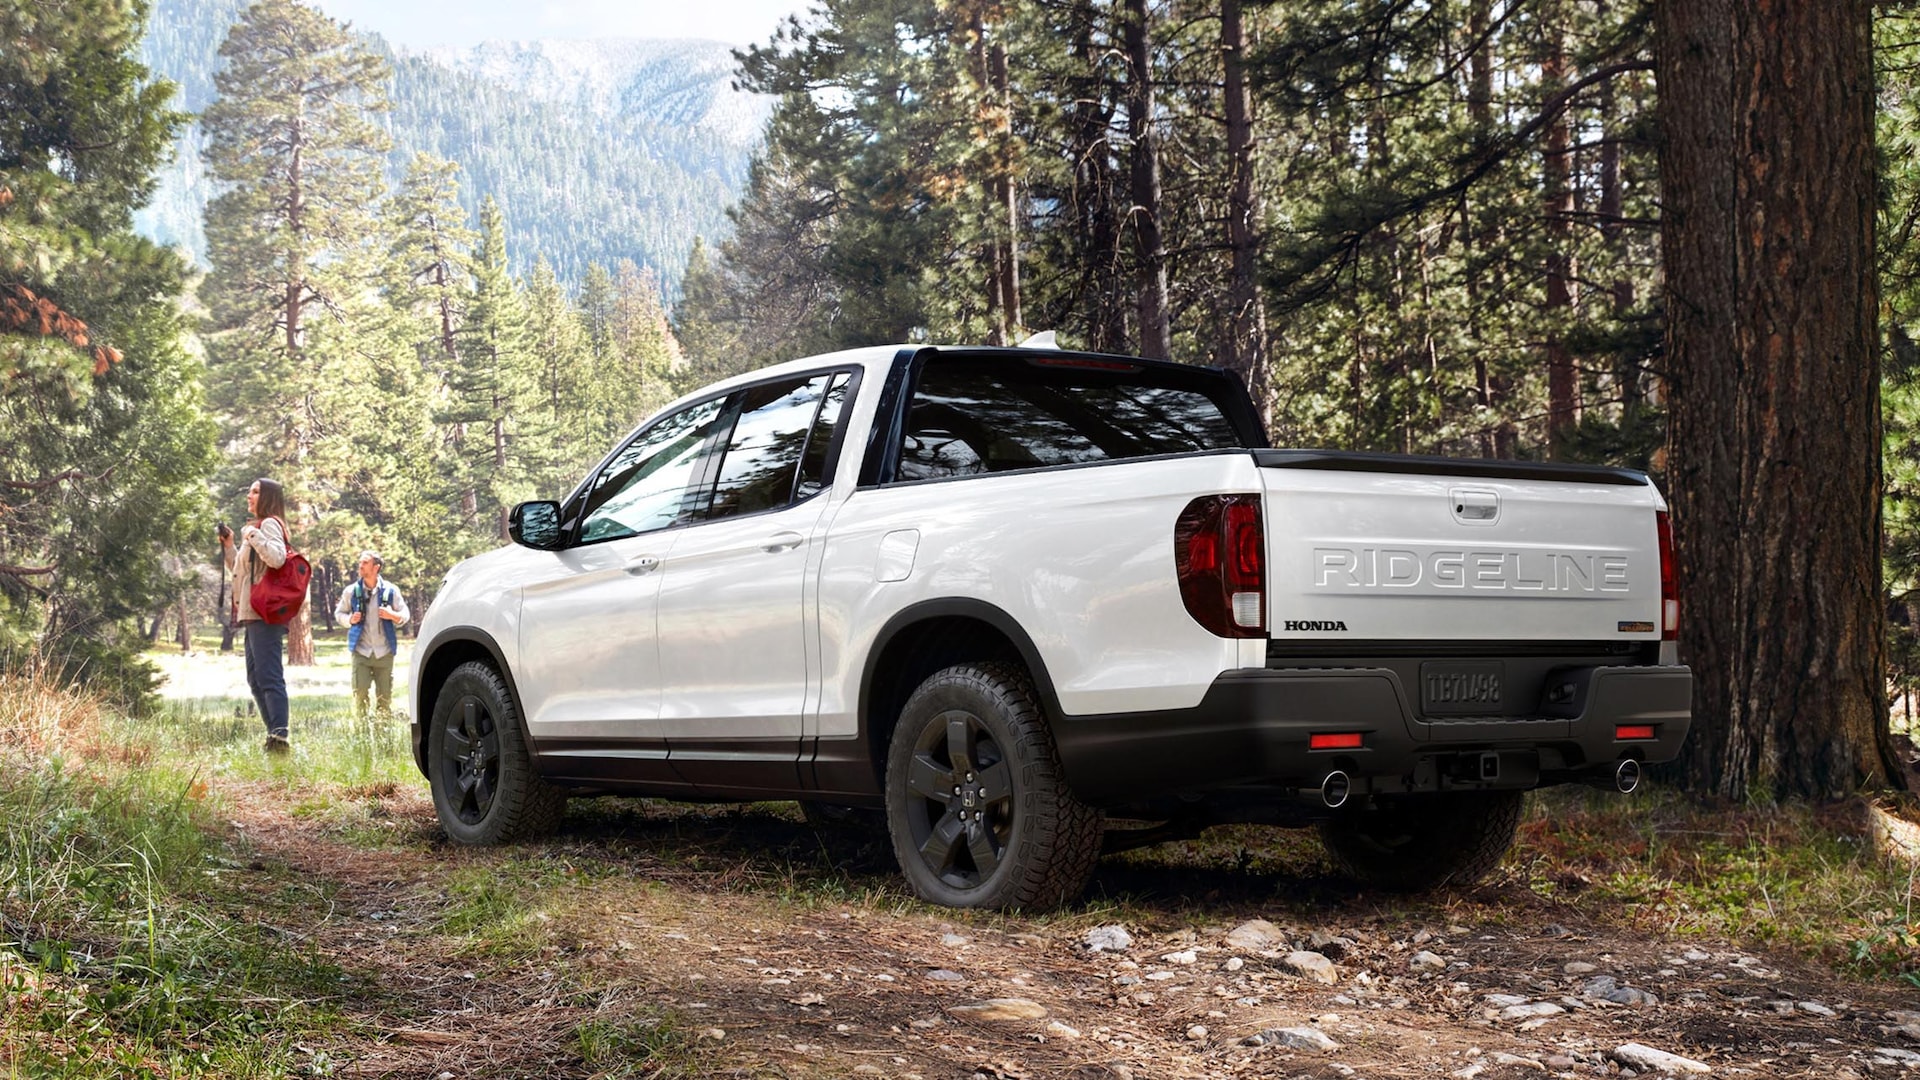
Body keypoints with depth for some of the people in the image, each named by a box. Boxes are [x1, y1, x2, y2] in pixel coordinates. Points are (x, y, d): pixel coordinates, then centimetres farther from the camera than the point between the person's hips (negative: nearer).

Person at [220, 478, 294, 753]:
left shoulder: (269, 524, -7)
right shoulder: (258, 526, 23)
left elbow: (277, 557, -26)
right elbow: (240, 570, 31)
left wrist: (252, 535, -21)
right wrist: (229, 545, 19)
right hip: (253, 614, 11)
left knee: (269, 677, -16)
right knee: (256, 678, 12)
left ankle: (279, 738, -21)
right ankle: (274, 735, 14)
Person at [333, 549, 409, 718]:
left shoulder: (390, 590, 2)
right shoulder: (351, 591, 3)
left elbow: (404, 615, 9)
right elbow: (339, 613, 14)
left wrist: (392, 615, -13)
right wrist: (350, 619, -7)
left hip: (384, 652, 0)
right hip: (361, 652, 0)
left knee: (385, 696, 2)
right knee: (360, 693, -10)